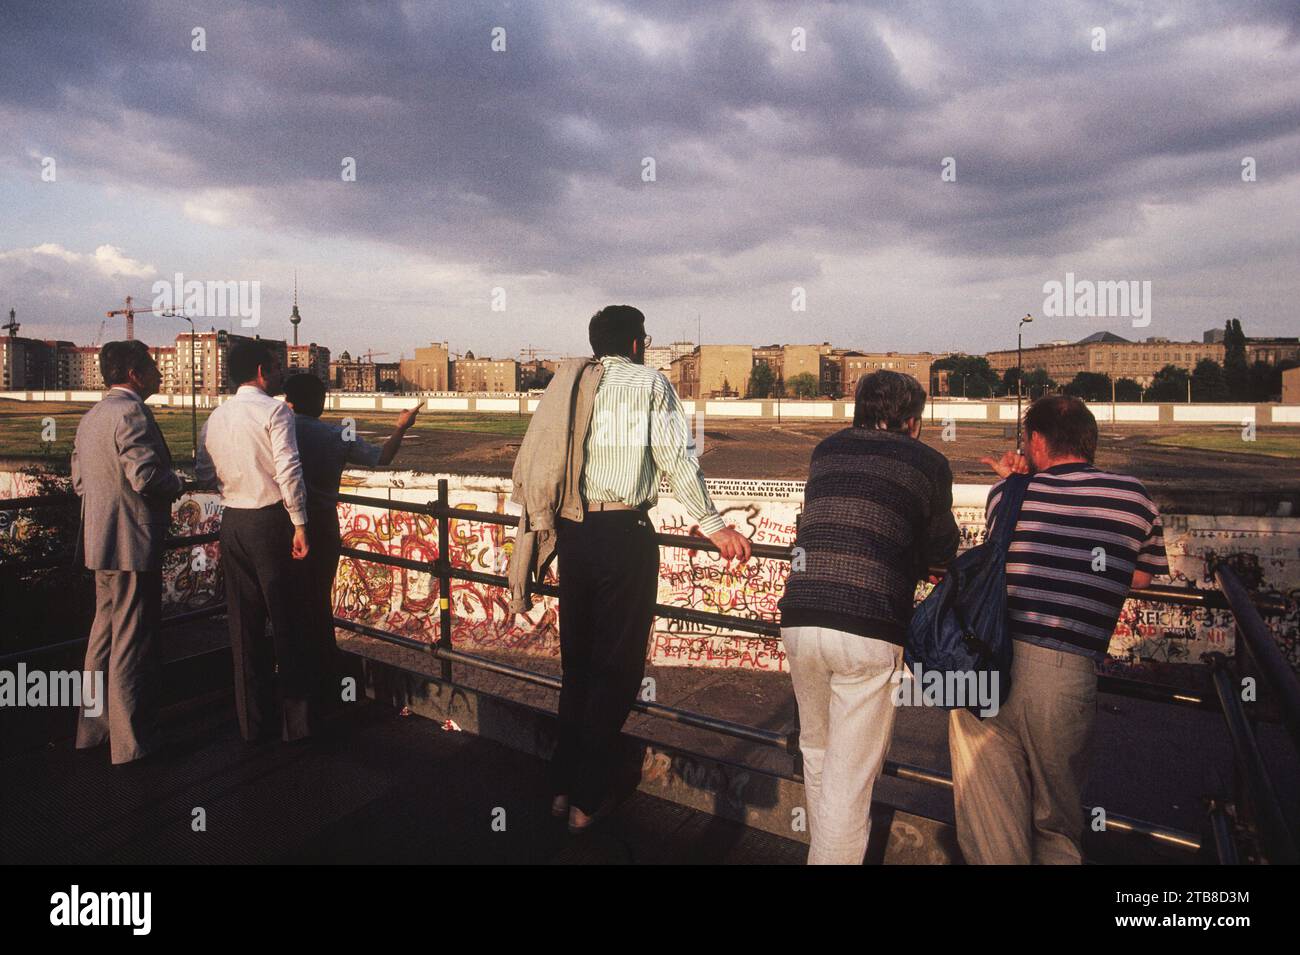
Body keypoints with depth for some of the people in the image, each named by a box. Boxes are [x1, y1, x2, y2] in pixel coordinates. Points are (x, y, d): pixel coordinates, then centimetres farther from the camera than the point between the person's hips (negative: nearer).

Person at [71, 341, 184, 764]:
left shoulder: (90, 418, 14)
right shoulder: (131, 413, -17)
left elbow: (79, 481, 18)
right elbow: (147, 477, -25)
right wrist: (179, 483, -7)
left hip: (102, 543, 10)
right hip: (134, 544, -10)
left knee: (105, 632, 20)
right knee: (132, 643, -2)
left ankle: (94, 727, 31)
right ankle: (131, 741, 7)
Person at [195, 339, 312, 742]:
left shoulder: (215, 417, 8)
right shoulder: (274, 411, -10)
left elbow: (204, 474, 12)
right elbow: (288, 470, -17)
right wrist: (299, 524, -14)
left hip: (233, 522, 6)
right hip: (270, 519, -6)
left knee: (244, 622, 12)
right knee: (286, 621, 2)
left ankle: (251, 720, 21)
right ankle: (295, 720, 9)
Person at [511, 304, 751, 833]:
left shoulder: (567, 381, 13)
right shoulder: (649, 382, -1)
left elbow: (531, 462, 10)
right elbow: (675, 458, -9)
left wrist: (533, 521, 21)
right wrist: (713, 524, -4)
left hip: (572, 532, 6)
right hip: (624, 533, -6)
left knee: (576, 658, 17)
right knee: (617, 666, 5)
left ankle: (563, 786, 27)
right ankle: (588, 799, 13)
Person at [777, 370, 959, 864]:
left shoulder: (825, 450, 15)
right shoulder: (928, 462, 4)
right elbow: (941, 550, 15)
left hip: (799, 618, 5)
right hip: (868, 628, -5)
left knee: (816, 751, 24)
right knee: (850, 776, 5)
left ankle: (822, 846, 41)